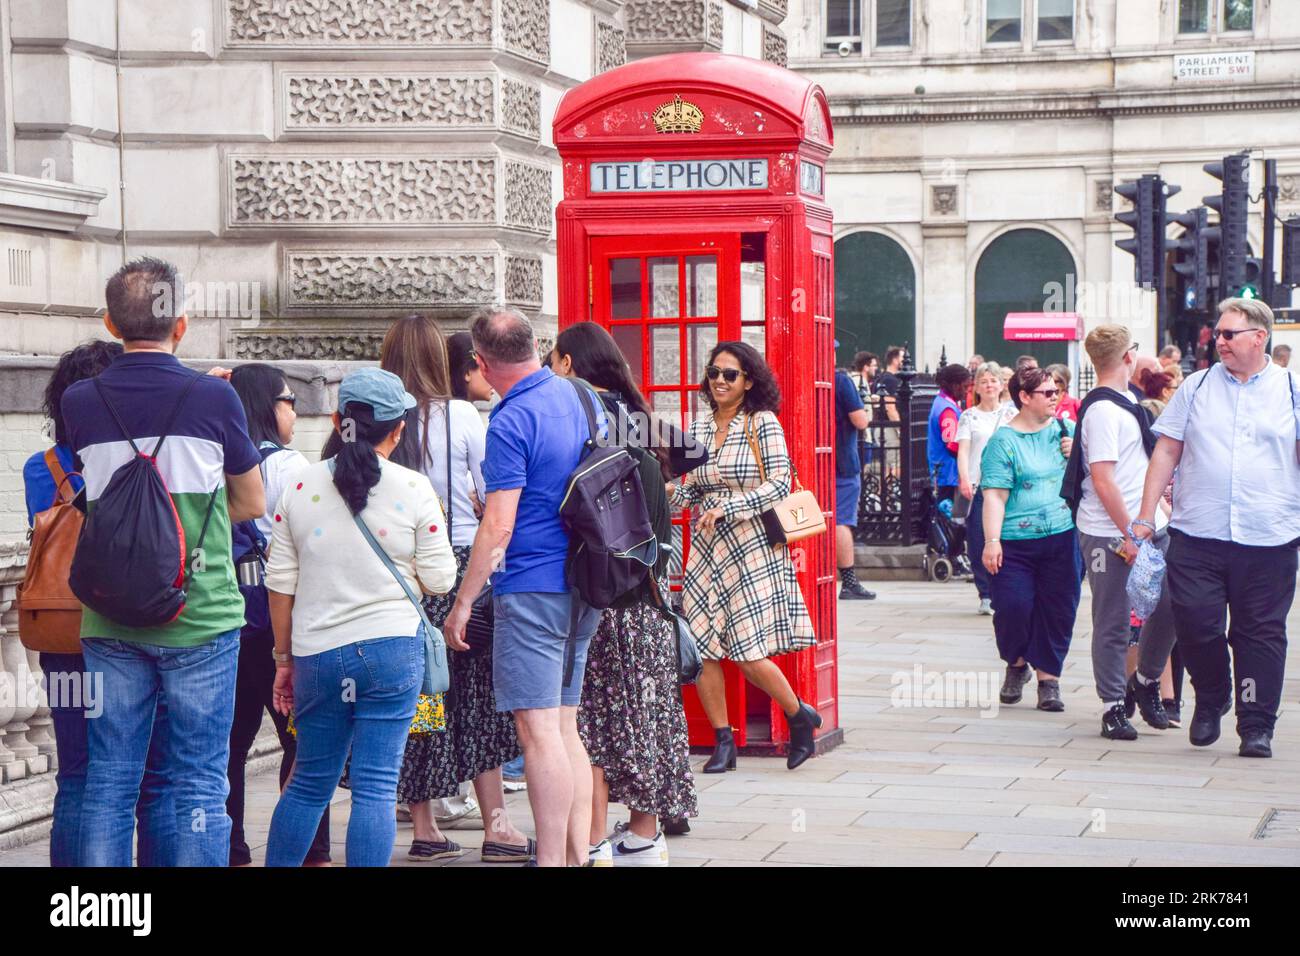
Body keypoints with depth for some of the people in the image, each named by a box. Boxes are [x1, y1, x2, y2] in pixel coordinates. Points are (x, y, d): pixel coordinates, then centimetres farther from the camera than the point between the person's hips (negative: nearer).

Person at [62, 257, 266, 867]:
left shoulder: (80, 403, -1)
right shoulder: (212, 398, -8)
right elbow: (253, 504, 5)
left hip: (110, 625, 3)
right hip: (201, 620, -3)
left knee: (109, 783, 9)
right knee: (200, 786, 4)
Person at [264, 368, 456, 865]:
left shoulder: (302, 486, 3)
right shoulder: (413, 489, -4)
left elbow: (280, 582, 5)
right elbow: (438, 579, -3)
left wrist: (284, 658, 14)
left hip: (316, 652, 3)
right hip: (391, 649, -3)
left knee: (309, 783, 16)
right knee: (376, 787, -2)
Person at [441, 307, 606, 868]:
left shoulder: (511, 422, -14)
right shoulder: (583, 399, 10)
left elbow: (499, 527, -17)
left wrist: (462, 603, -11)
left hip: (532, 590, -8)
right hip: (583, 589, 9)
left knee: (538, 731, -8)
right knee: (565, 728, 13)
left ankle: (552, 859, -10)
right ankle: (578, 854, 14)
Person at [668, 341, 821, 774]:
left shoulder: (763, 423, -4)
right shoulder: (699, 424, 10)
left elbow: (779, 483, -11)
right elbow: (686, 486, 13)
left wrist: (726, 507, -18)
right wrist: (667, 500, -8)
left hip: (753, 547, -5)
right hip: (706, 547, 5)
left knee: (748, 652, -8)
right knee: (699, 646, -2)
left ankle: (800, 715, 18)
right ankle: (723, 742, 11)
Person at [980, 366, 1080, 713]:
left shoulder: (1067, 430, 12)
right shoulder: (1003, 441, -2)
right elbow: (995, 494, -9)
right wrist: (992, 541, -17)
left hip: (1064, 537, 4)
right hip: (1016, 541, -4)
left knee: (1058, 609, 3)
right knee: (1012, 606, -8)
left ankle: (1048, 676, 15)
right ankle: (1016, 664, 19)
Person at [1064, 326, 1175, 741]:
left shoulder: (1127, 402, 14)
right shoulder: (1102, 410, -16)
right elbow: (1102, 478, -20)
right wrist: (1129, 534, -19)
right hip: (1109, 535, -9)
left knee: (1168, 606, 7)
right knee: (1113, 624, 1)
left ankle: (1145, 681, 26)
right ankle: (1114, 707, 10)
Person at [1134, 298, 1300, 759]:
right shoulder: (1196, 387, 10)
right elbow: (1166, 452, 10)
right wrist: (1145, 517, 4)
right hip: (1197, 535, 1)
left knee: (1261, 634, 2)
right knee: (1195, 625, -3)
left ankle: (1256, 726, 11)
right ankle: (1210, 699, 23)